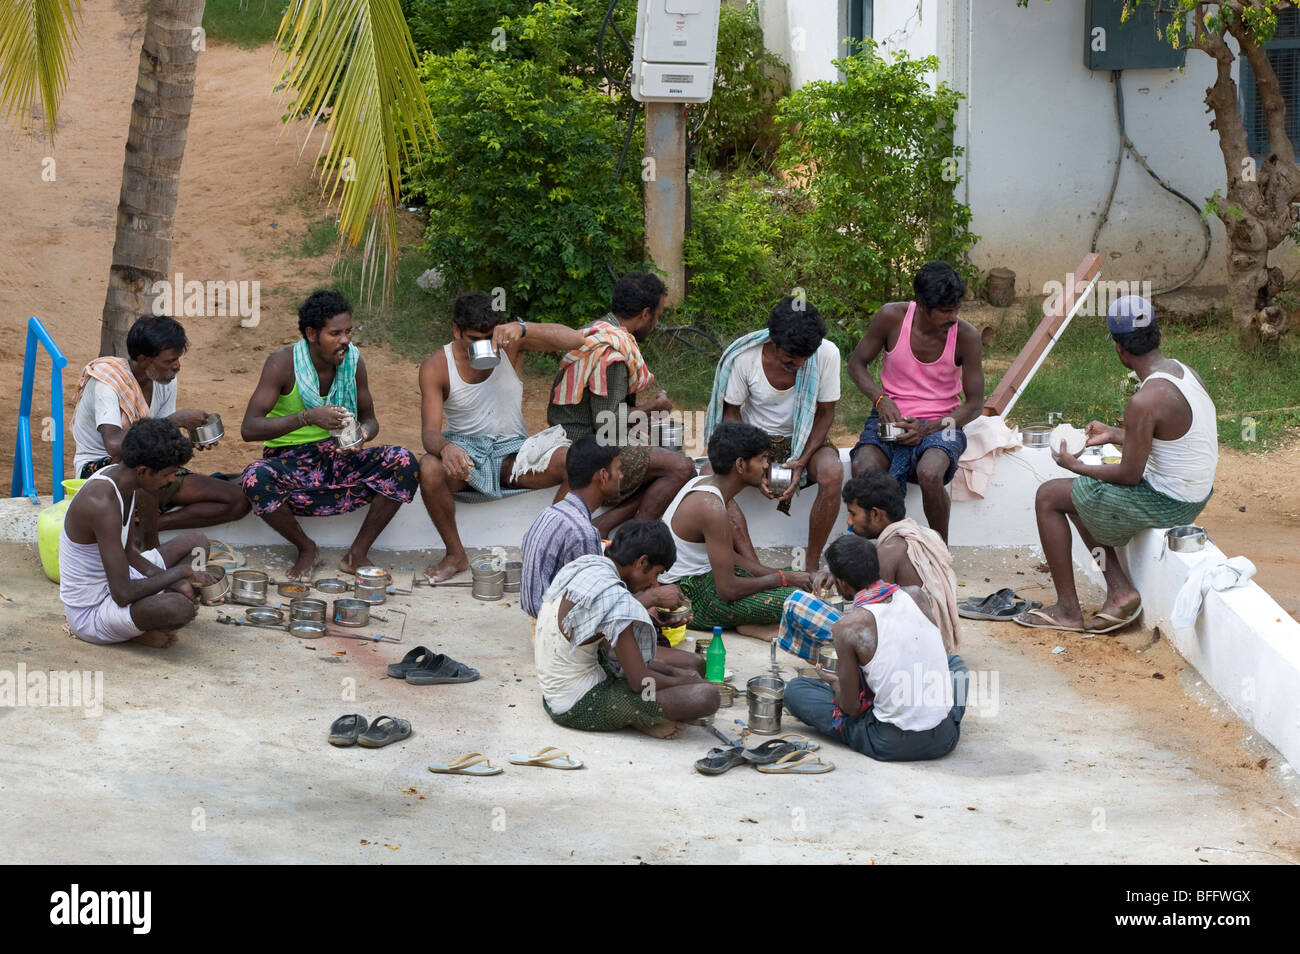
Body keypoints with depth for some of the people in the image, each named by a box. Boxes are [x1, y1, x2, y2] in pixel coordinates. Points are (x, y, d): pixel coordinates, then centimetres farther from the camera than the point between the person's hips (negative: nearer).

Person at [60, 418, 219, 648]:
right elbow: (123, 594, -31)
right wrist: (181, 572, -19)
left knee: (196, 541, 16)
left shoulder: (123, 479, -2)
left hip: (110, 582, 10)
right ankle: (133, 631, -4)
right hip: (89, 615, -10)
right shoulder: (103, 502, -31)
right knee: (181, 607, -35)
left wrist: (175, 582, -5)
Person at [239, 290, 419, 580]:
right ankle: (307, 550, -10)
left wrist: (365, 432, -16)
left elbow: (368, 417, 11)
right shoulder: (284, 362, -15)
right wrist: (307, 417, -34)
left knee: (404, 463, -21)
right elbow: (249, 428, -21)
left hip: (337, 456, 4)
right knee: (255, 478, -38)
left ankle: (358, 554, -7)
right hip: (288, 460, -4)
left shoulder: (353, 361, -3)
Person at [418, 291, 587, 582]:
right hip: (464, 450, -1)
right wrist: (445, 448, -43)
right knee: (429, 469, -36)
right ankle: (455, 555, -13)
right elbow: (430, 430, -17)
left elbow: (574, 339, -19)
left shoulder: (510, 344, -6)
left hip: (512, 450, 1)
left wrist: (523, 328, -35)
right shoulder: (436, 367, -9)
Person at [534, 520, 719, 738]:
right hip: (579, 708, -10)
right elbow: (640, 682, -19)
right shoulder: (616, 600, -23)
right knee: (707, 696, -20)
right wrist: (684, 681, 0)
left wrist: (675, 672, 14)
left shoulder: (580, 567, 5)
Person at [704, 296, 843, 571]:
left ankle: (812, 564, -20)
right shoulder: (743, 357, -21)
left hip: (805, 439, 0)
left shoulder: (827, 354, -20)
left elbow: (825, 413, -8)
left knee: (832, 472, -35)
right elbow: (731, 413, -8)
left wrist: (803, 461, -22)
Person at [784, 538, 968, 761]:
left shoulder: (847, 628, -14)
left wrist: (836, 683, 18)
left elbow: (850, 707, -6)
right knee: (955, 663, 38)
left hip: (893, 746, -5)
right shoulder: (917, 596, 0)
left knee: (795, 690, 10)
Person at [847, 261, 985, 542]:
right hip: (891, 416, 1)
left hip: (940, 424, -1)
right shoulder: (892, 317, -9)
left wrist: (928, 429, -19)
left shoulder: (966, 336, -10)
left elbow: (974, 403, -4)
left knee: (929, 473, -35)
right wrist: (880, 399, -14)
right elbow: (857, 363, 5)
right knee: (864, 470, -31)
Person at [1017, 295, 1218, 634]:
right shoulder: (1183, 371, 1)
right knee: (1079, 496, 24)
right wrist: (1114, 435, 22)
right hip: (1196, 493, 9)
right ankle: (1120, 588, 14)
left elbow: (1130, 474, -19)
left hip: (1166, 501, -9)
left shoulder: (1145, 402, -27)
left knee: (1049, 497, 3)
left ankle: (1067, 609, 9)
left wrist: (1076, 466, -4)